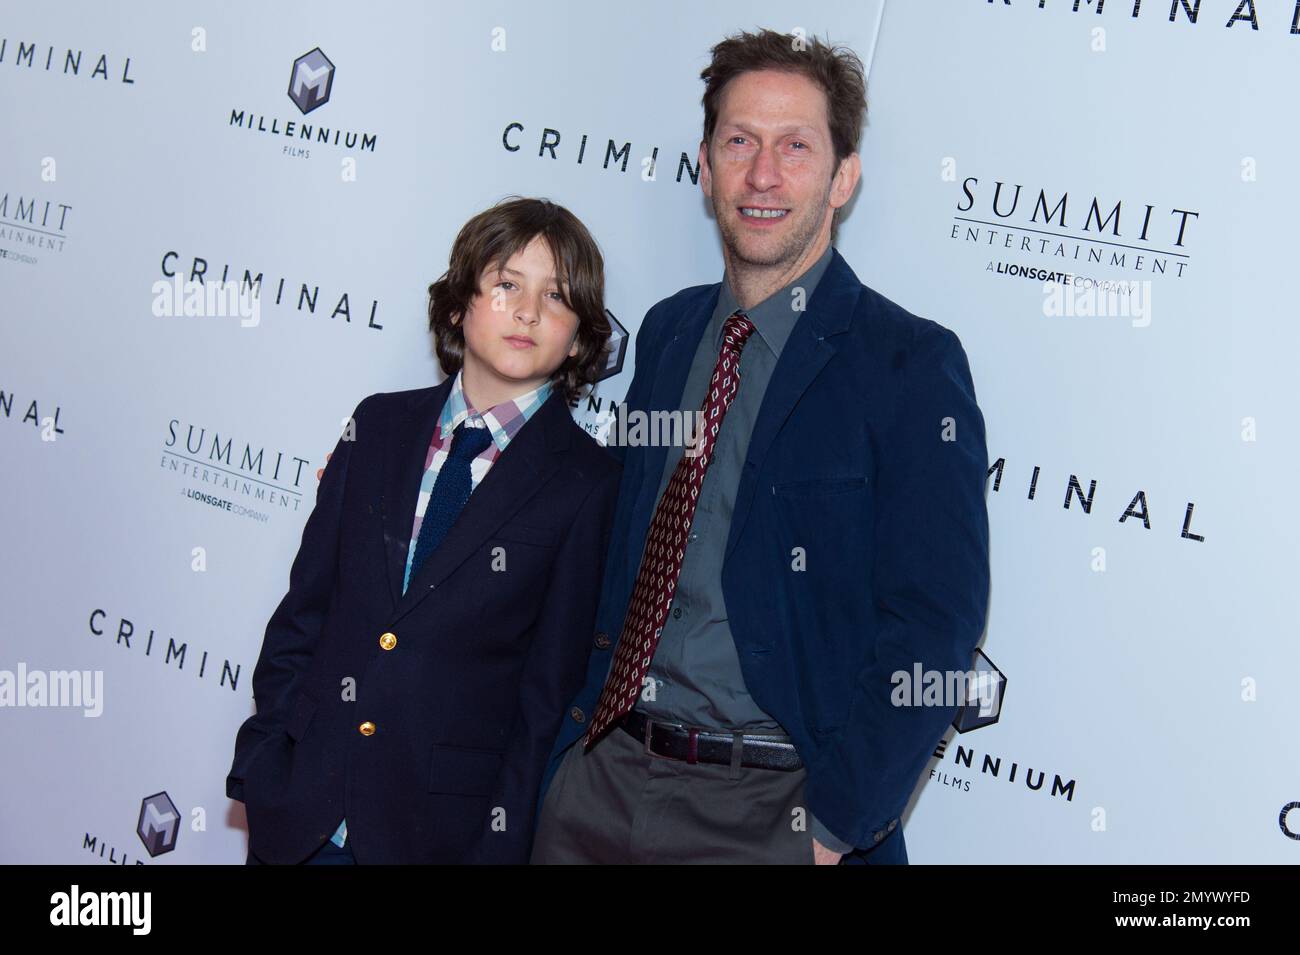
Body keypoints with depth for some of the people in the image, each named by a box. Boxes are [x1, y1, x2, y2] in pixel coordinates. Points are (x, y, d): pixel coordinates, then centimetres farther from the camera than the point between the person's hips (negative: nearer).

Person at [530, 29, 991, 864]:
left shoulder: (911, 365, -11)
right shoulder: (666, 332, 8)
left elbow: (931, 630, -14)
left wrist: (835, 830, -16)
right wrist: (577, 731, 8)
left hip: (765, 810, -5)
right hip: (600, 776, 5)